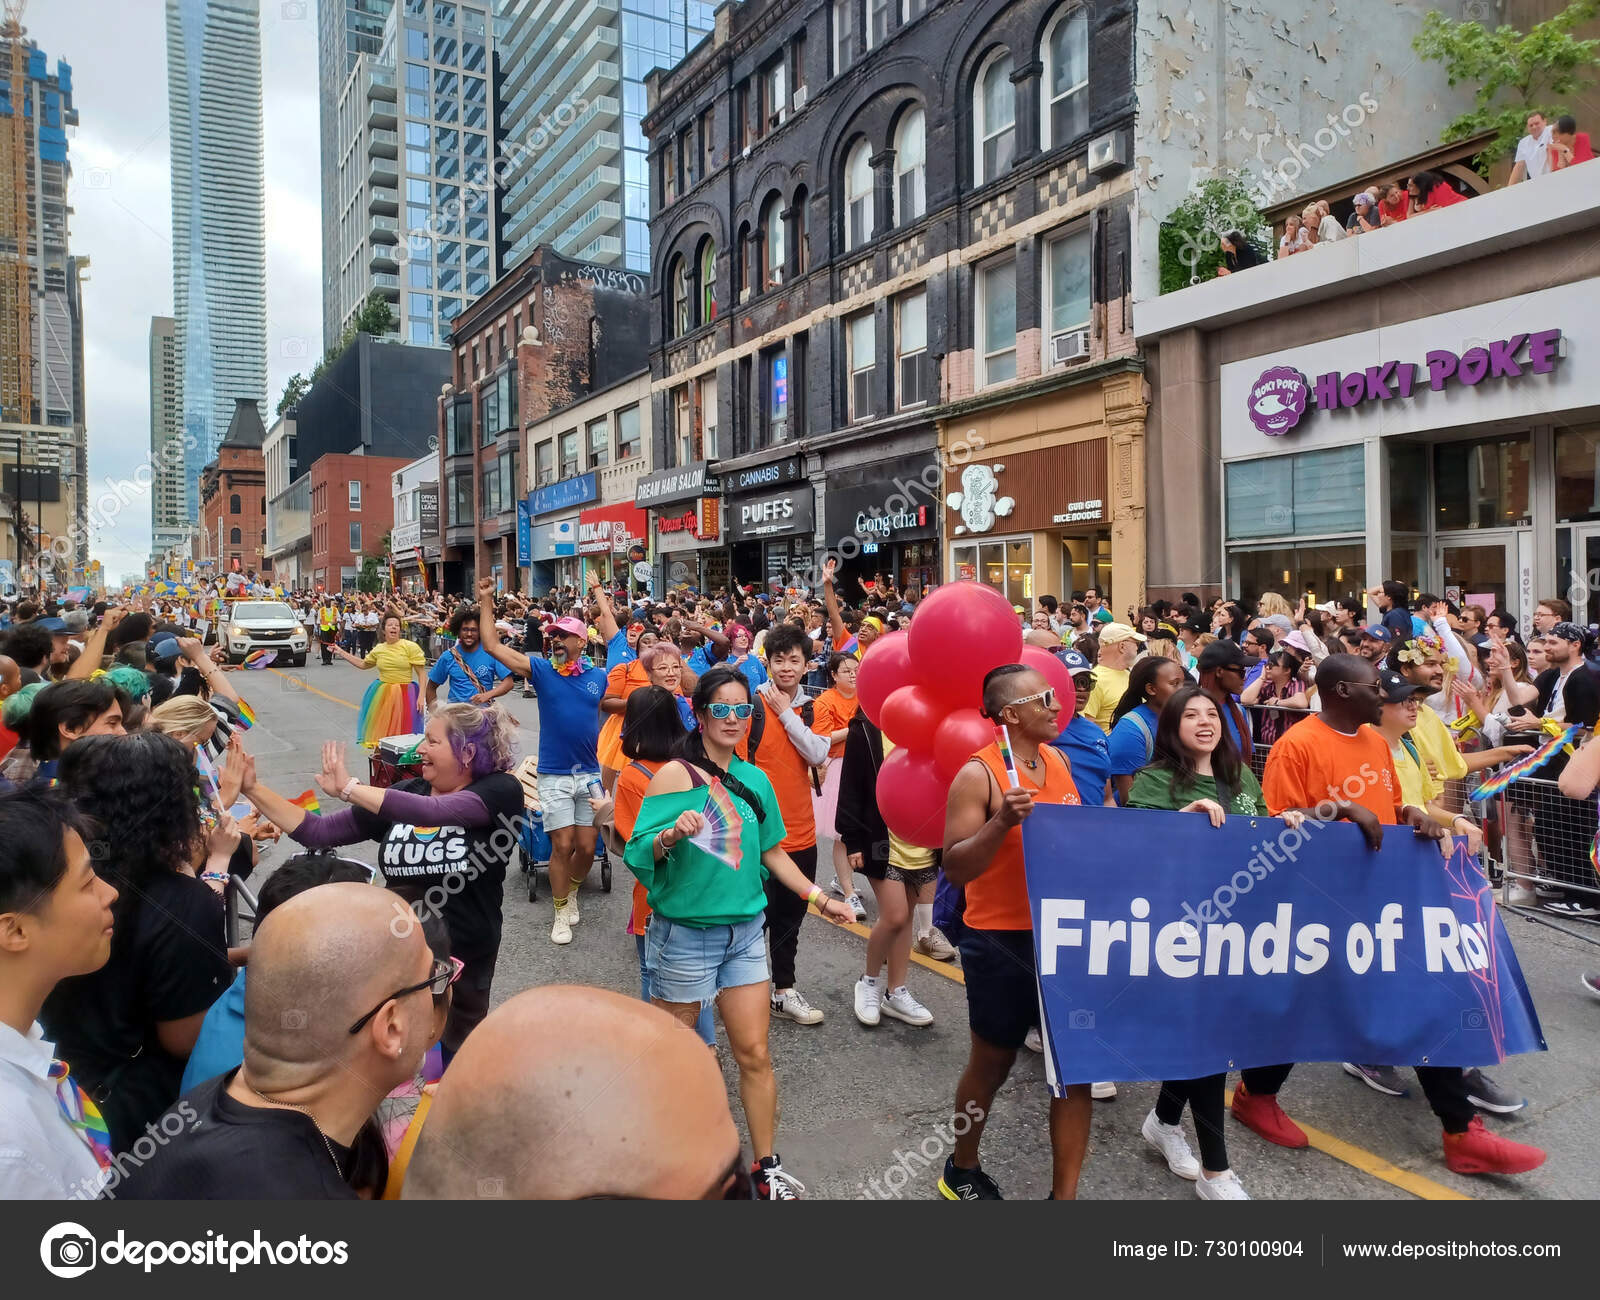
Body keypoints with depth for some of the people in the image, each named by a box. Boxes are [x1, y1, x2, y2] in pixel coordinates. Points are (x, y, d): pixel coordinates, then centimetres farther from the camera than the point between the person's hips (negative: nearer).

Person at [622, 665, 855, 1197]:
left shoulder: (755, 780, 6)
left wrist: (821, 899, 13)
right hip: (684, 933, -4)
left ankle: (767, 1167, 24)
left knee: (755, 1053, 8)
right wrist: (671, 836, -33)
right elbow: (638, 852, -14)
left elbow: (771, 852, 16)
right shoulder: (674, 776, -12)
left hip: (745, 931, 5)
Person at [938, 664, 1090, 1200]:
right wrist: (1003, 822, -31)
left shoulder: (1059, 761, 5)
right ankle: (962, 1170, 38)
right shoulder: (978, 775, -16)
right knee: (992, 1065, 13)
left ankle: (1064, 1192, 21)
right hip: (1002, 943, -5)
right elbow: (955, 868, -19)